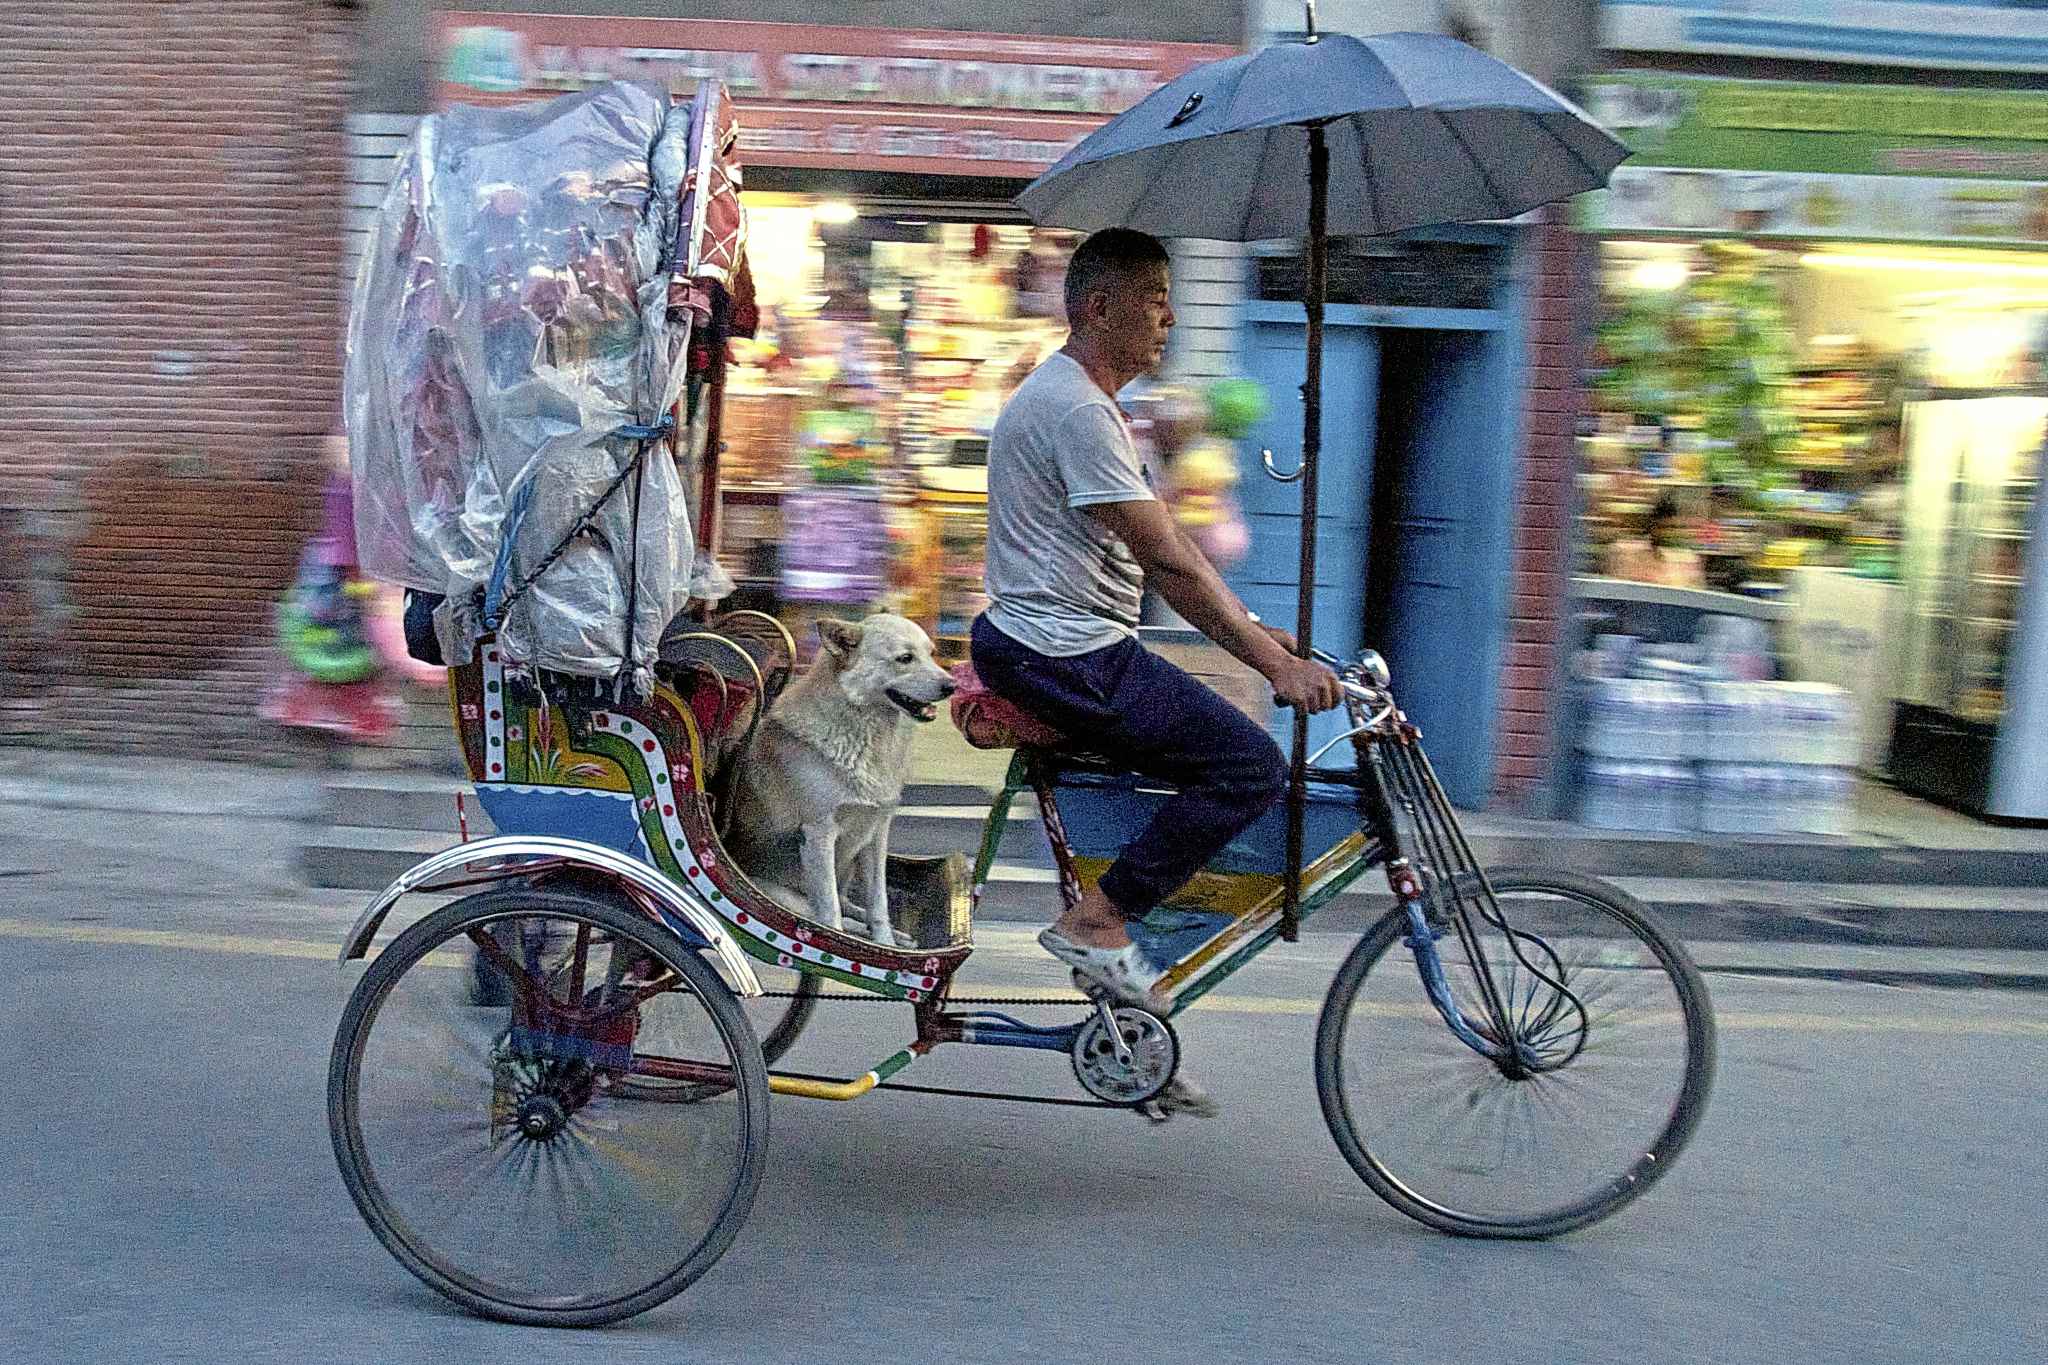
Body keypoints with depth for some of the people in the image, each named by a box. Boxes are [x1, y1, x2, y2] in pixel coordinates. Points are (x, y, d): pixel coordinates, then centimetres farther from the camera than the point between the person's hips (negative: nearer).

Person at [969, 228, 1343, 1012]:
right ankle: (1096, 923, -6)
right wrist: (1276, 662, -19)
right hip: (1067, 654, -11)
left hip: (1050, 647, 11)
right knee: (1252, 767, -12)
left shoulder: (1076, 398, 17)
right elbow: (1169, 564, -21)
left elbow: (1159, 556, 19)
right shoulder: (1078, 409, -17)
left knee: (1217, 759, 16)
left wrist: (1255, 632, 14)